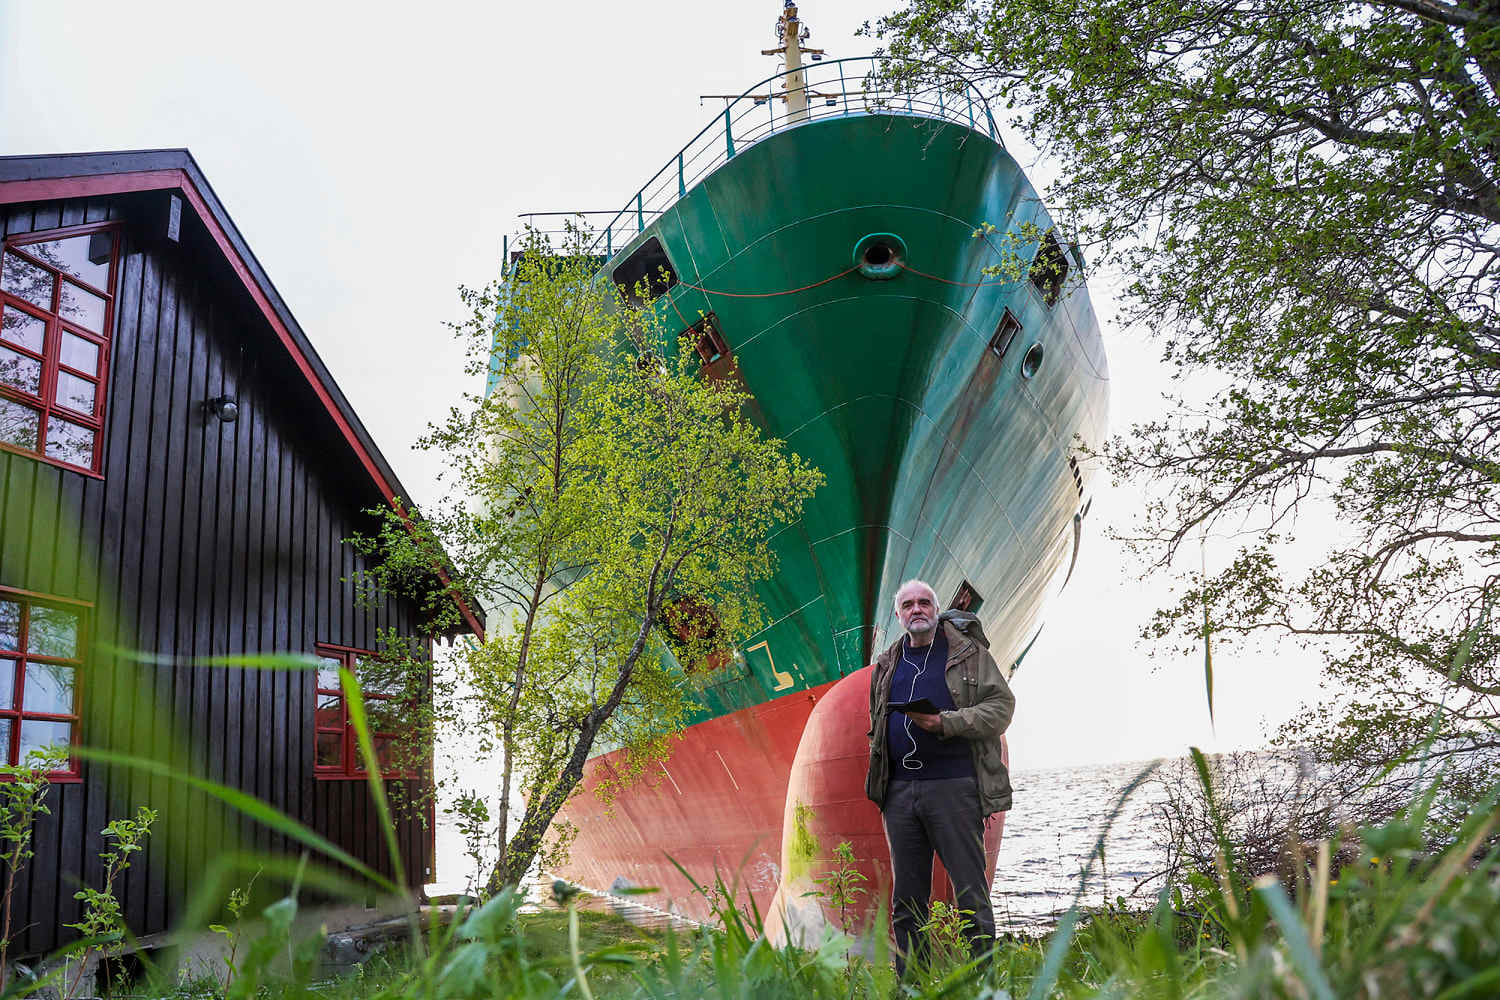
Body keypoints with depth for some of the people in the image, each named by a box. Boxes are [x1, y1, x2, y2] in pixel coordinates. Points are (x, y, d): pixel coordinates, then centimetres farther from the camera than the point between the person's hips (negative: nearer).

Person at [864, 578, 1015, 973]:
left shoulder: (968, 652, 3)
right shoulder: (887, 664, 17)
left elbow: (1002, 705, -4)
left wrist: (946, 723, -15)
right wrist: (879, 784, 15)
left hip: (953, 785, -5)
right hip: (900, 790, 5)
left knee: (970, 890, -2)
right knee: (906, 898, 9)